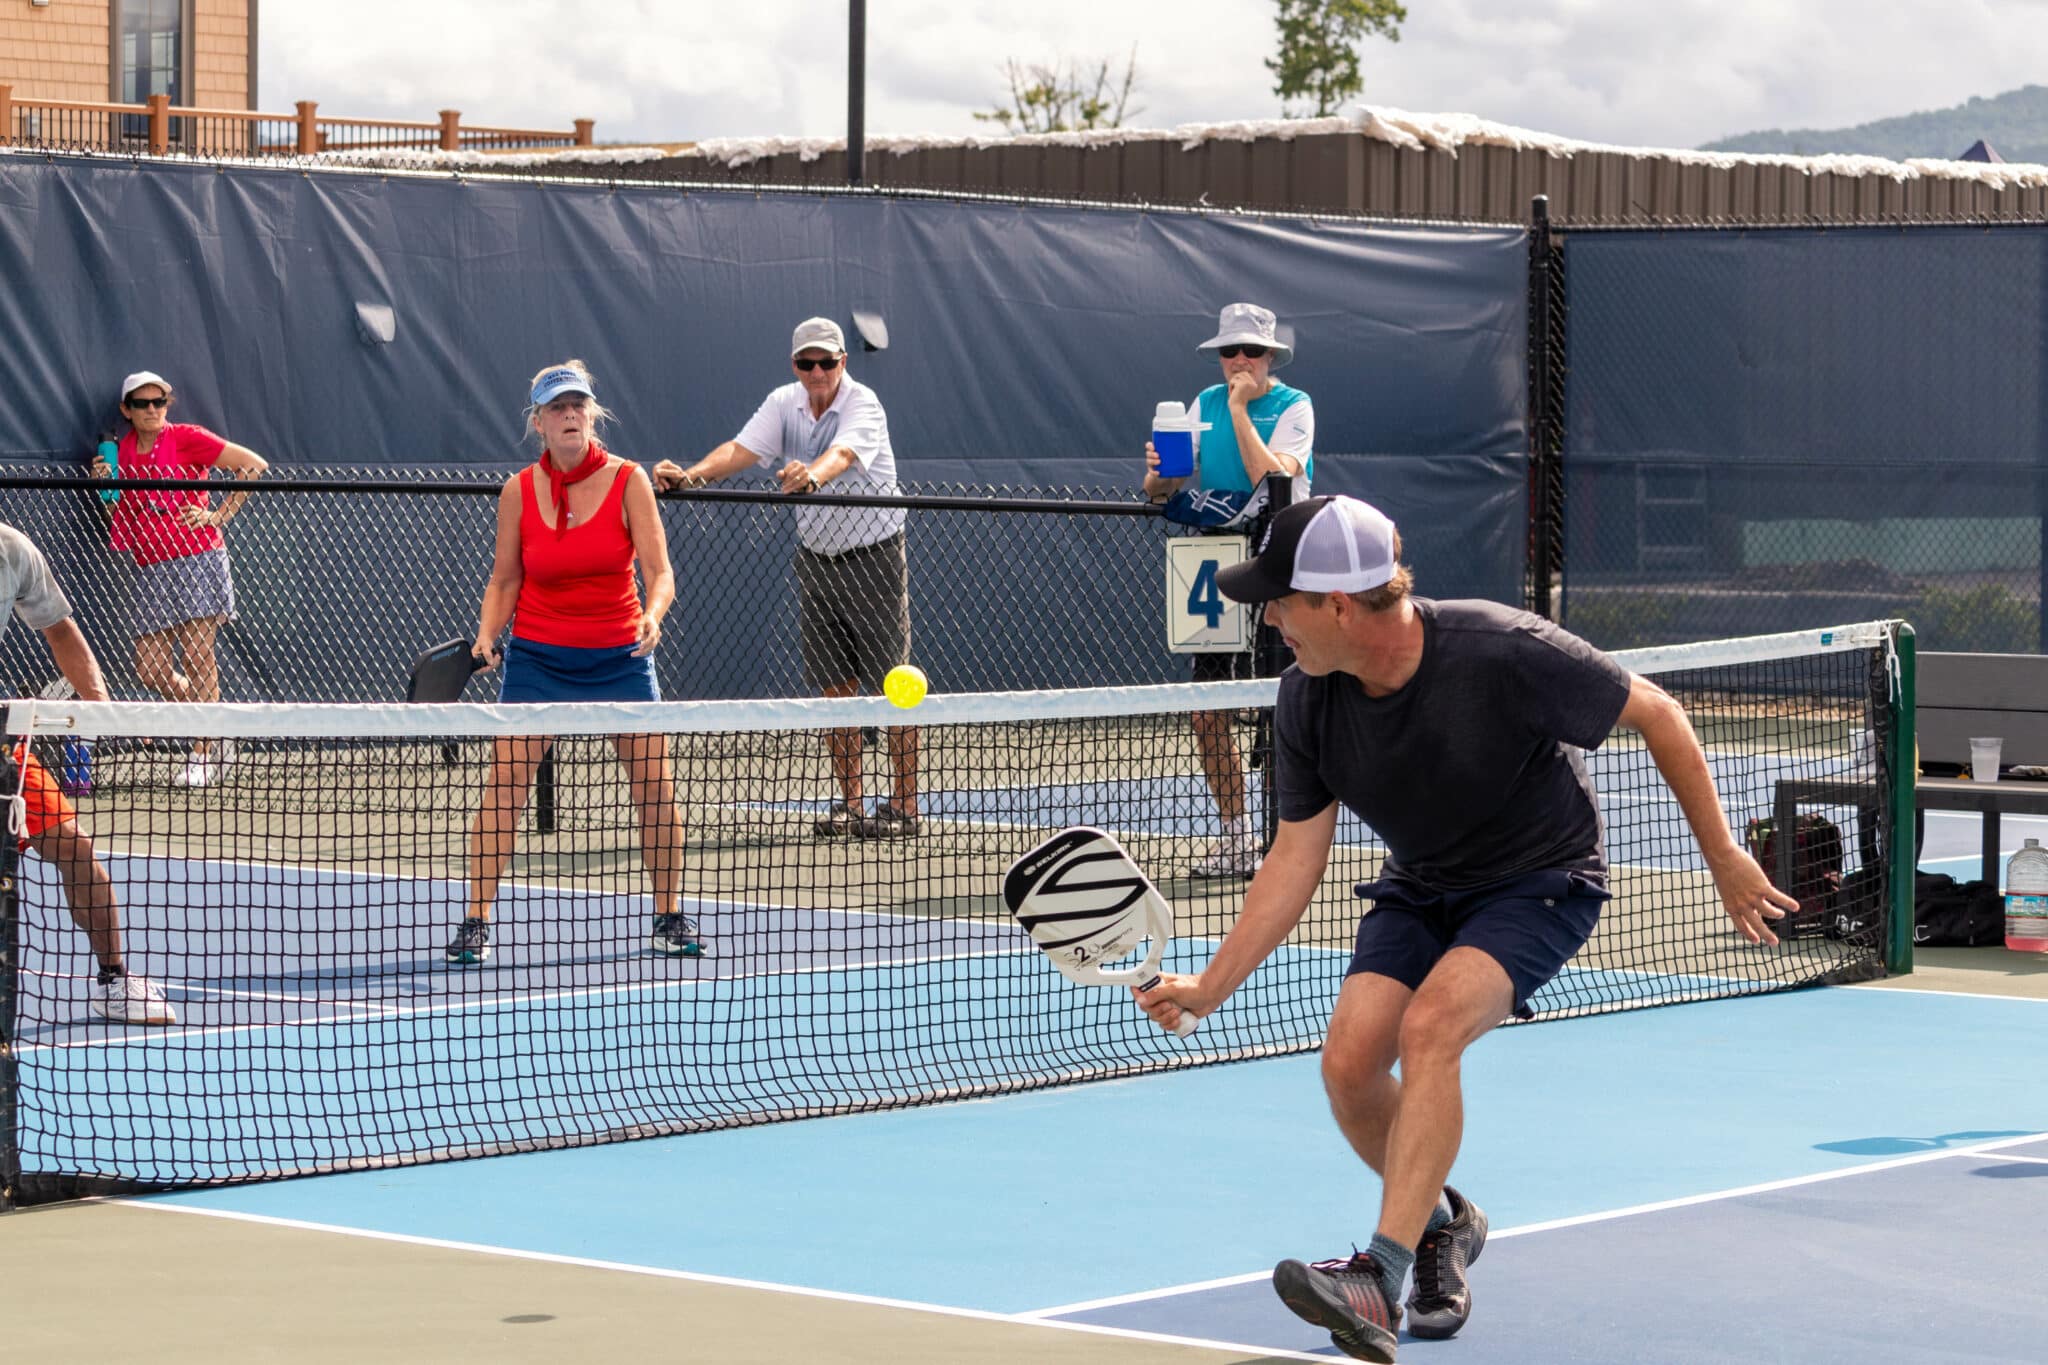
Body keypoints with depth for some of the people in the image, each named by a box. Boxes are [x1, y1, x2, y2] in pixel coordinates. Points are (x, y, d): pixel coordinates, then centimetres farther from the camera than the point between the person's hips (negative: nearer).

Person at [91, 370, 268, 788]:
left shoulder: (185, 438, -3)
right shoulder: (120, 452, 13)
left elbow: (255, 465, -3)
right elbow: (120, 518, 19)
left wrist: (221, 515, -6)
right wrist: (105, 484, 1)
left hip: (197, 558, -6)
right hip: (151, 570, 6)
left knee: (197, 655, -11)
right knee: (150, 668, -1)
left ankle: (202, 754, -5)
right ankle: (216, 741, 15)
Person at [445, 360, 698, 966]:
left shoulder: (627, 480, -7)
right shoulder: (518, 492, -3)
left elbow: (659, 570, -10)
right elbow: (504, 580, 6)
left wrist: (653, 615, -30)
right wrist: (486, 635, -11)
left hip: (619, 655, 0)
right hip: (537, 658, 0)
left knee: (656, 787, -1)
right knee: (504, 788, -9)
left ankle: (669, 917, 15)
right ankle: (475, 921, -2)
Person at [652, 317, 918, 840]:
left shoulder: (863, 404, -17)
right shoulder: (784, 404, -1)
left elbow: (842, 454, -38)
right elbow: (742, 449, -14)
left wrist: (811, 474, -60)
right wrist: (692, 474, -32)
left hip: (873, 555, -5)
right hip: (816, 557, 5)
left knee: (891, 685, -5)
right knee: (835, 687, 6)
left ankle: (904, 805, 1)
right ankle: (850, 803, 14)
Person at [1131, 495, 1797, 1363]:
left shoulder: (1503, 655, -30)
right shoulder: (1307, 698, -15)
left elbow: (1655, 713, -16)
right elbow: (1297, 856, -6)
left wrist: (1724, 858, -10)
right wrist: (1210, 986, -14)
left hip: (1542, 883, -5)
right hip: (1420, 891, 5)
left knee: (1428, 1028, -30)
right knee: (1349, 1060, -15)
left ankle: (1382, 1277, -33)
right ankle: (1442, 1223, 16)